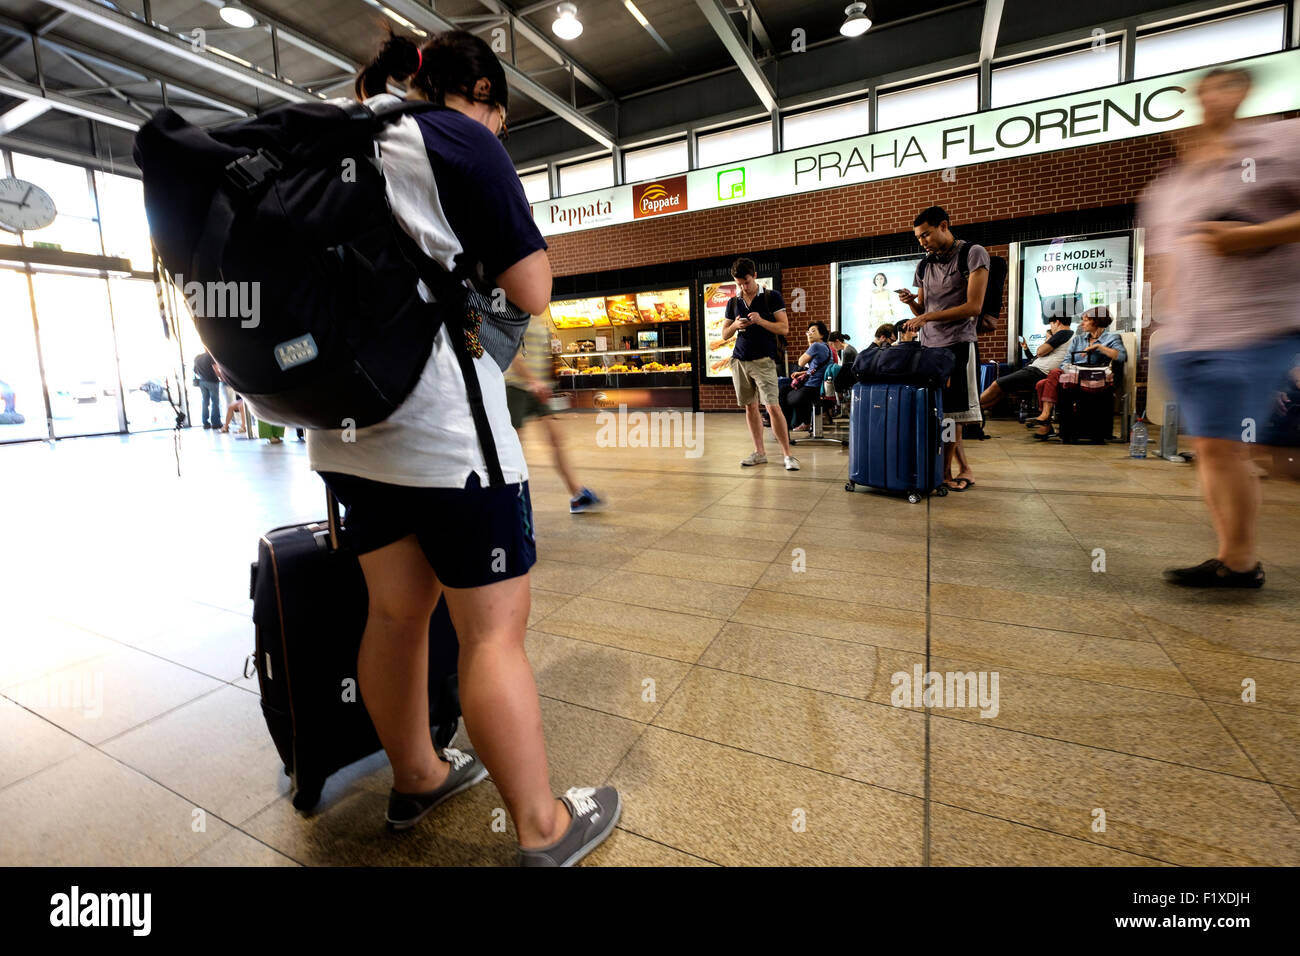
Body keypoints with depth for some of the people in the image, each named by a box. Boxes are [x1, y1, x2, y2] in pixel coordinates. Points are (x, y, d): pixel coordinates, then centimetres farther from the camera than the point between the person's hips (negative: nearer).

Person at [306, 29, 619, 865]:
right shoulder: (461, 139, -2)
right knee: (495, 629, -1)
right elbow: (532, 298, -7)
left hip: (347, 422, 8)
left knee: (397, 610, 16)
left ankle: (417, 778, 35)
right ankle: (543, 830, 15)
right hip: (445, 427, -8)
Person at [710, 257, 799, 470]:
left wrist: (760, 321, -17)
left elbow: (784, 328, -3)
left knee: (773, 407, -12)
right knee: (750, 407, 7)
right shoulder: (733, 302, 14)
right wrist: (735, 326, -5)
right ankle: (759, 453, 17)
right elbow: (725, 334, 17)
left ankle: (788, 455, -4)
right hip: (740, 360, 5)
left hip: (763, 360, -5)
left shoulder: (772, 297, 2)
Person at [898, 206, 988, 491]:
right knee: (939, 410, 3)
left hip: (957, 343, -6)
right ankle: (964, 469, 13)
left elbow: (974, 306, -11)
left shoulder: (973, 254, -2)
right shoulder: (924, 265, 16)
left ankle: (944, 472, 4)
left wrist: (928, 316, -15)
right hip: (929, 344, 6)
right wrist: (911, 302, -1)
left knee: (949, 412, -6)